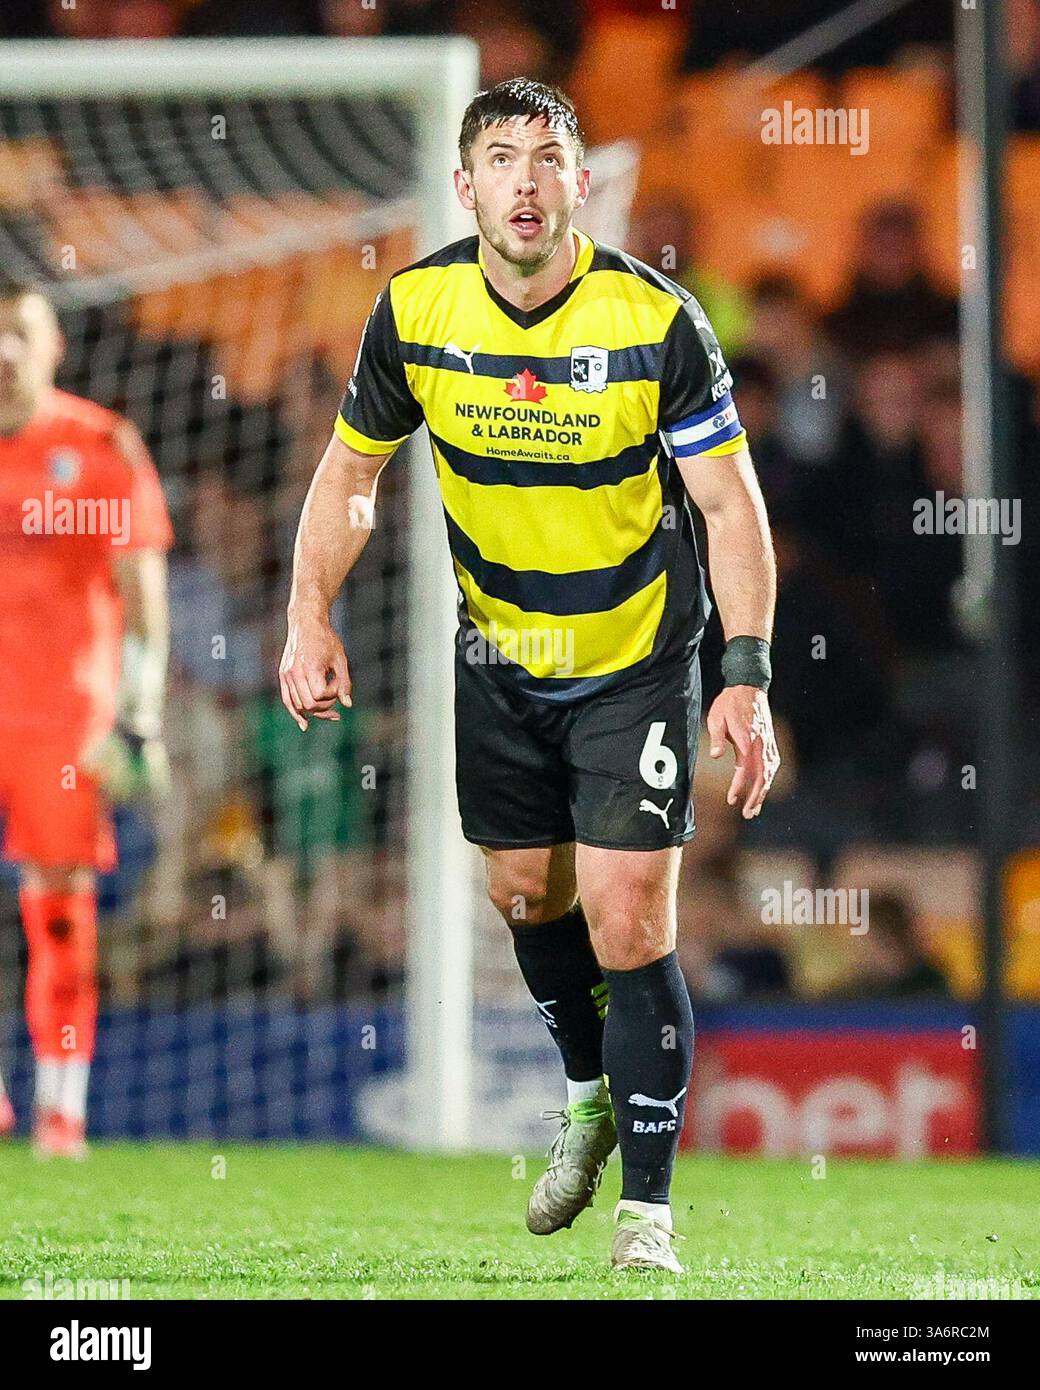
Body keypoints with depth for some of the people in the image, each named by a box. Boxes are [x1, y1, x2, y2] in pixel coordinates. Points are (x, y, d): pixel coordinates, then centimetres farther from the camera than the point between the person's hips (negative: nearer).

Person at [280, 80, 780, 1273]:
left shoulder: (657, 321, -21)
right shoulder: (414, 312, -12)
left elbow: (730, 503, -15)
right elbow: (351, 470, 2)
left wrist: (746, 678, -22)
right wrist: (311, 617, -10)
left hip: (638, 660, -4)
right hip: (499, 658, 4)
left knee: (626, 921, -11)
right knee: (525, 895, 17)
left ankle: (646, 1207, -1)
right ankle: (591, 1096, 45)